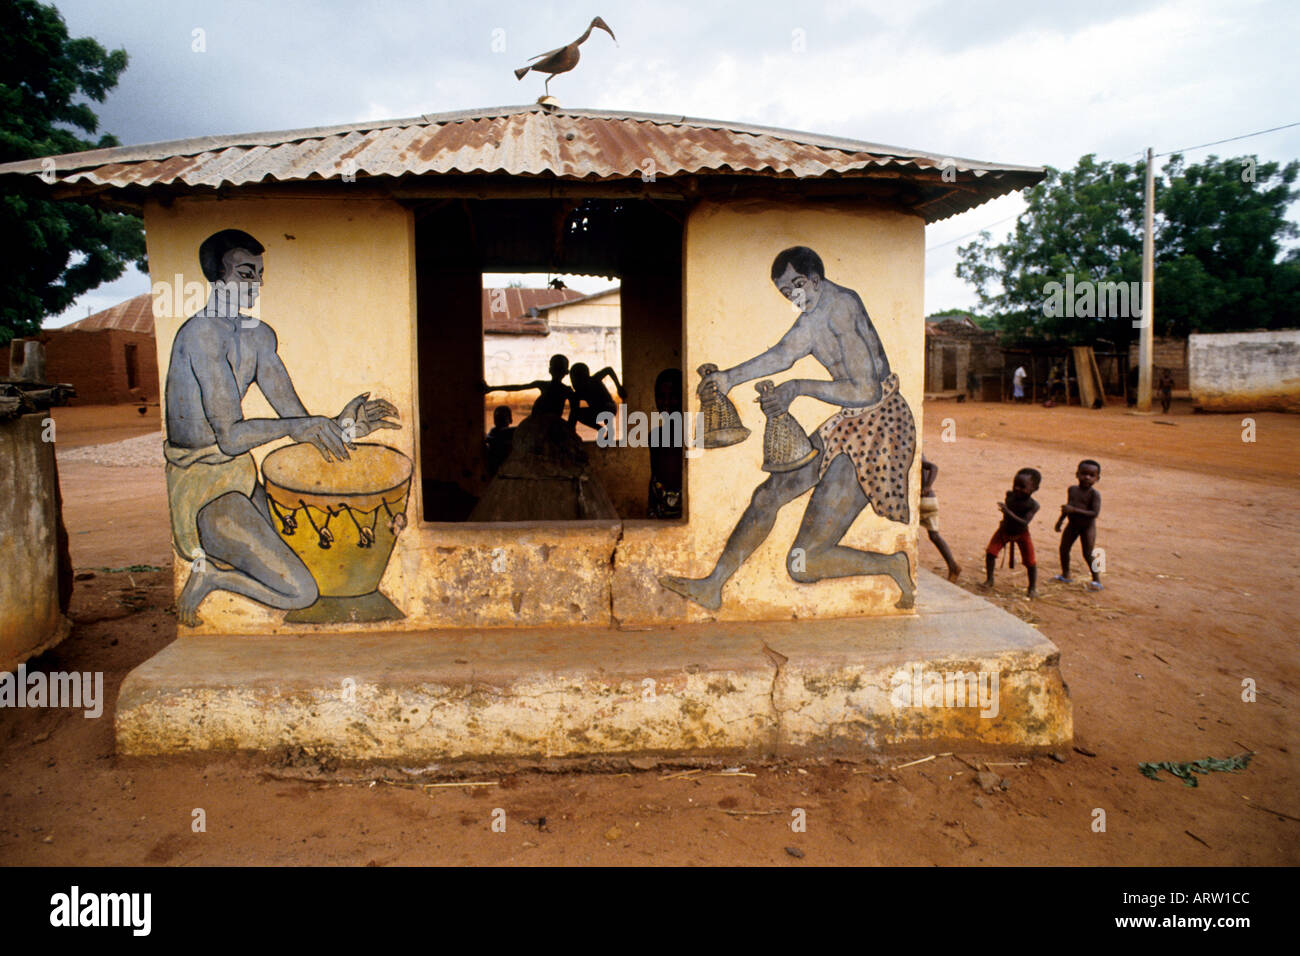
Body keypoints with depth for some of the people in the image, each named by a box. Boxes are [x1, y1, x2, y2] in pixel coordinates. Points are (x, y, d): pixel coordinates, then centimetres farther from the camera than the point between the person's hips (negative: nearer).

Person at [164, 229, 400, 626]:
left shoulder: (260, 336, 7)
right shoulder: (201, 334, -20)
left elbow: (297, 420, 4)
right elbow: (230, 436, -25)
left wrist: (340, 426, -13)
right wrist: (300, 426, -25)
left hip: (239, 474, 9)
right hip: (203, 490, -9)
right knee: (301, 592, -15)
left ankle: (212, 552, 20)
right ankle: (208, 575, 6)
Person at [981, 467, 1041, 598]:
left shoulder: (1033, 505, -25)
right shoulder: (1010, 495, -14)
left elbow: (1024, 522, -39)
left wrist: (1009, 512, -46)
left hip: (1021, 533, -3)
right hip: (1005, 530, 3)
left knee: (1030, 561, 0)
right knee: (990, 552, -8)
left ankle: (1033, 587, 19)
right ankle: (989, 579, 9)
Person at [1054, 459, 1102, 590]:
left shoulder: (1094, 494, -18)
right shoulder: (1072, 489, 1)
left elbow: (1095, 513, -28)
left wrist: (1074, 510, -32)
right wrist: (1060, 520, 22)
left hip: (1087, 527, -6)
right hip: (1072, 525, 6)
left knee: (1088, 554, -5)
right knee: (1064, 548, 9)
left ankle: (1097, 579, 9)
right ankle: (1065, 575, 27)